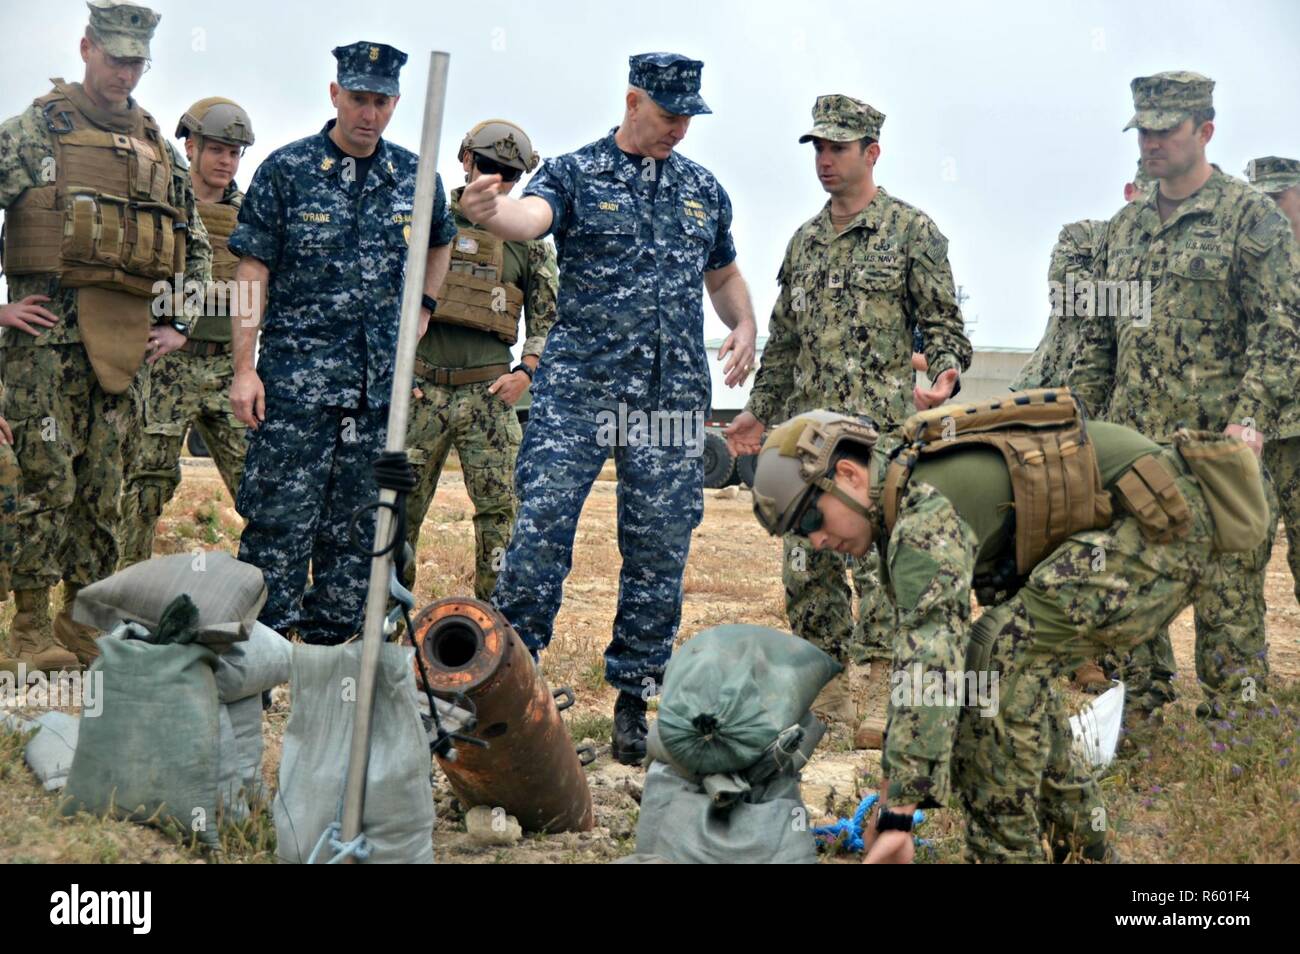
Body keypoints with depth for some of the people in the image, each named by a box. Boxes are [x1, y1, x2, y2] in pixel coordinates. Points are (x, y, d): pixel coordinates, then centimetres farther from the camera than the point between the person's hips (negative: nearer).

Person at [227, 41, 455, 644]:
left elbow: (441, 244, 29)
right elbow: (253, 270, -5)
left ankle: (328, 643, 20)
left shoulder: (413, 177, 7)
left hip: (380, 383, 4)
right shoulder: (286, 170, -3)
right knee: (281, 519, -4)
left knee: (358, 525, 9)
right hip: (296, 374, -4)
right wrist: (243, 367, -11)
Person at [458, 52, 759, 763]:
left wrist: (744, 326, 5)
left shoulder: (704, 191, 15)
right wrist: (491, 211, -45)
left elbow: (724, 275, 27)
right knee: (541, 530, -9)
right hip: (578, 388, -4)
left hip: (672, 398, 4)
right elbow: (531, 216, -20)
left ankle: (633, 700, 16)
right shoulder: (576, 173, 1)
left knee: (659, 550, 5)